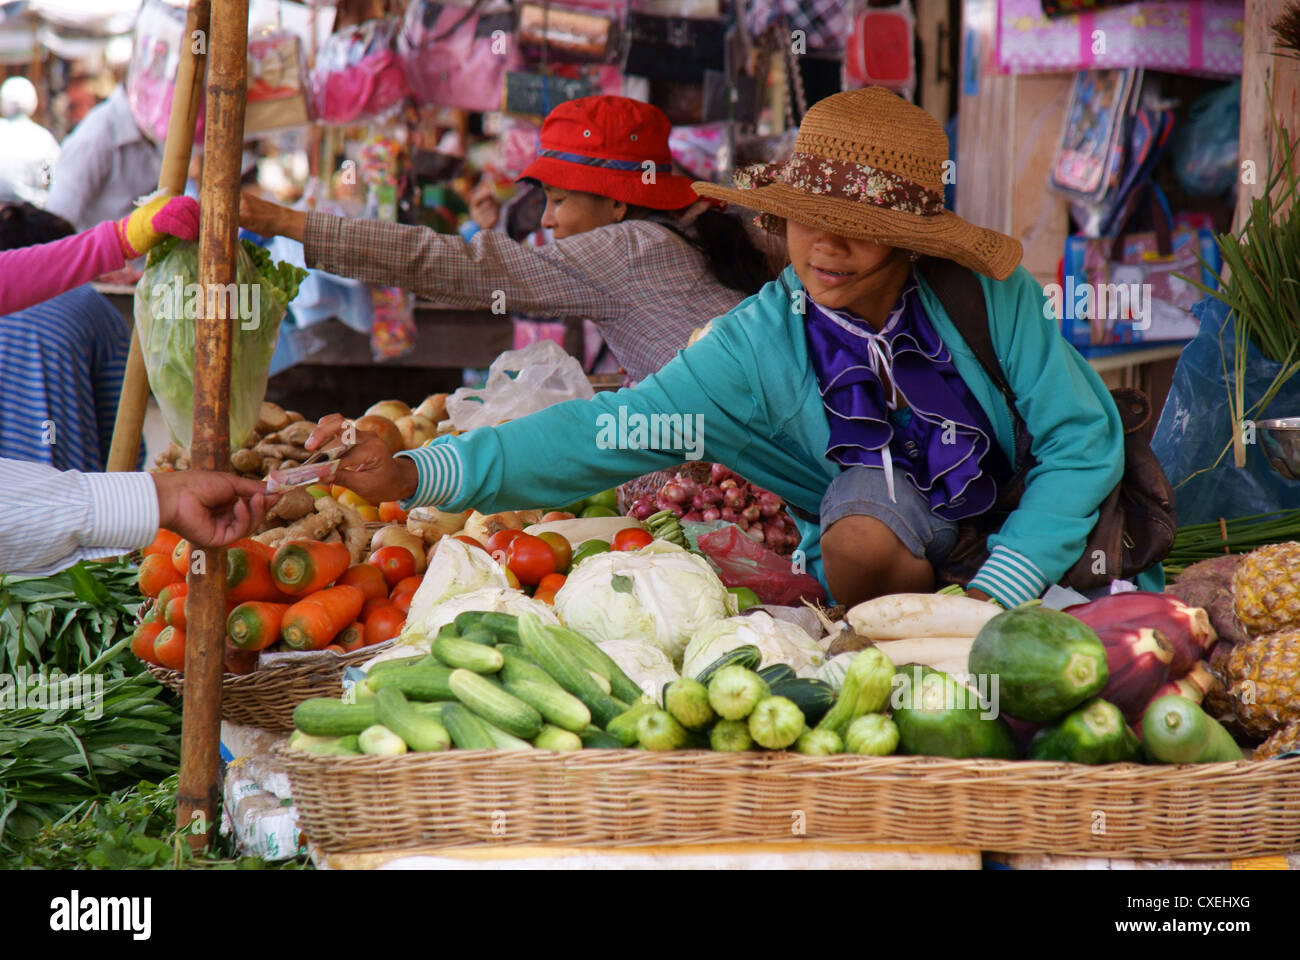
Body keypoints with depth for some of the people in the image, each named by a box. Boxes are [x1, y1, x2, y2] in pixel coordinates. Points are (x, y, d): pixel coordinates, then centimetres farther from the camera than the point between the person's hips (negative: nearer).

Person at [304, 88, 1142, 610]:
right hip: (882, 518, 0)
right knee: (863, 518, -33)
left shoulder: (986, 297, -18)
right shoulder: (760, 340, -14)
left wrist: (994, 593, -22)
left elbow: (1085, 436, -14)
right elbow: (615, 431, -19)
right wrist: (417, 473, -30)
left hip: (1019, 533, 0)